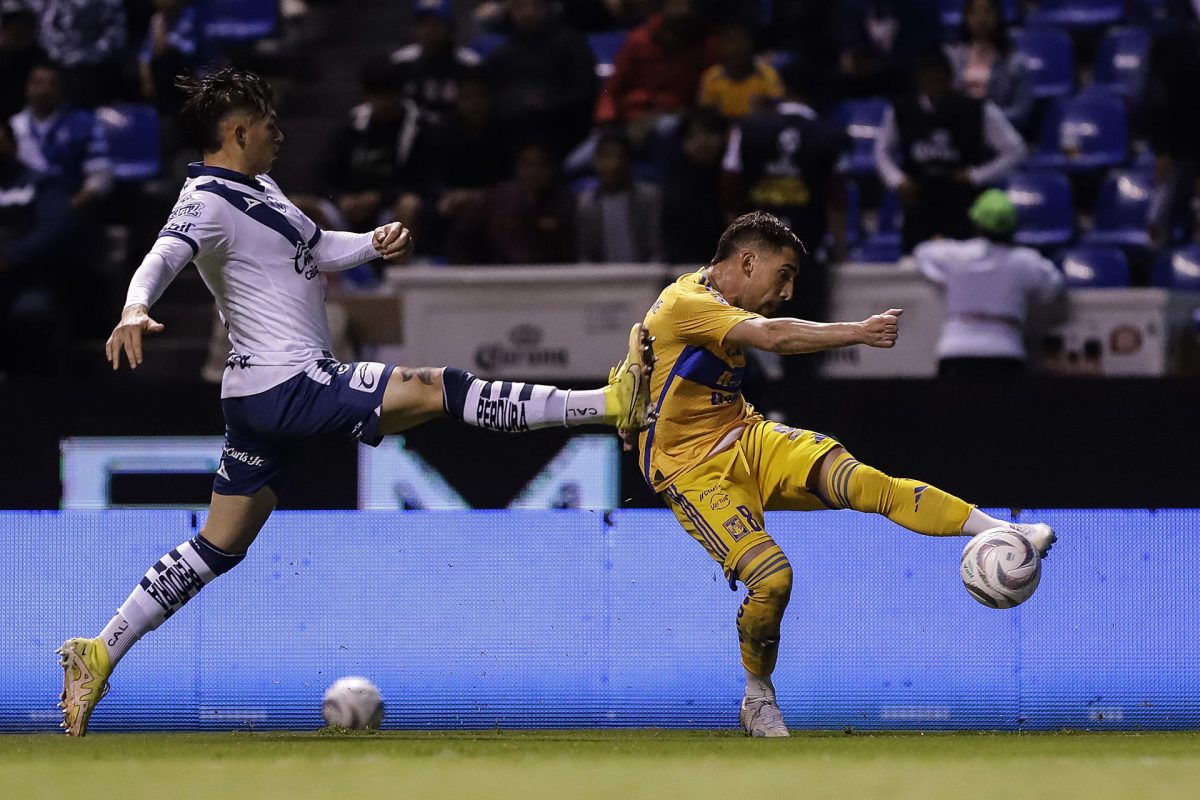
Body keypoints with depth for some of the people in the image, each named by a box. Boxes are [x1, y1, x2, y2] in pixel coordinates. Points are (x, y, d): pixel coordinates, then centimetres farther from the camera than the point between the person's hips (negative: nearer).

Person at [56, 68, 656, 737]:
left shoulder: (257, 188, 17)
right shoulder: (208, 202, -13)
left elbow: (316, 249, 27)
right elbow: (166, 255, -31)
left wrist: (376, 243, 7)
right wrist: (135, 308, -52)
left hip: (263, 398, 11)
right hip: (288, 385, -11)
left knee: (218, 549, 13)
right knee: (440, 388, -14)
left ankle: (98, 656, 13)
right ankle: (612, 401, -15)